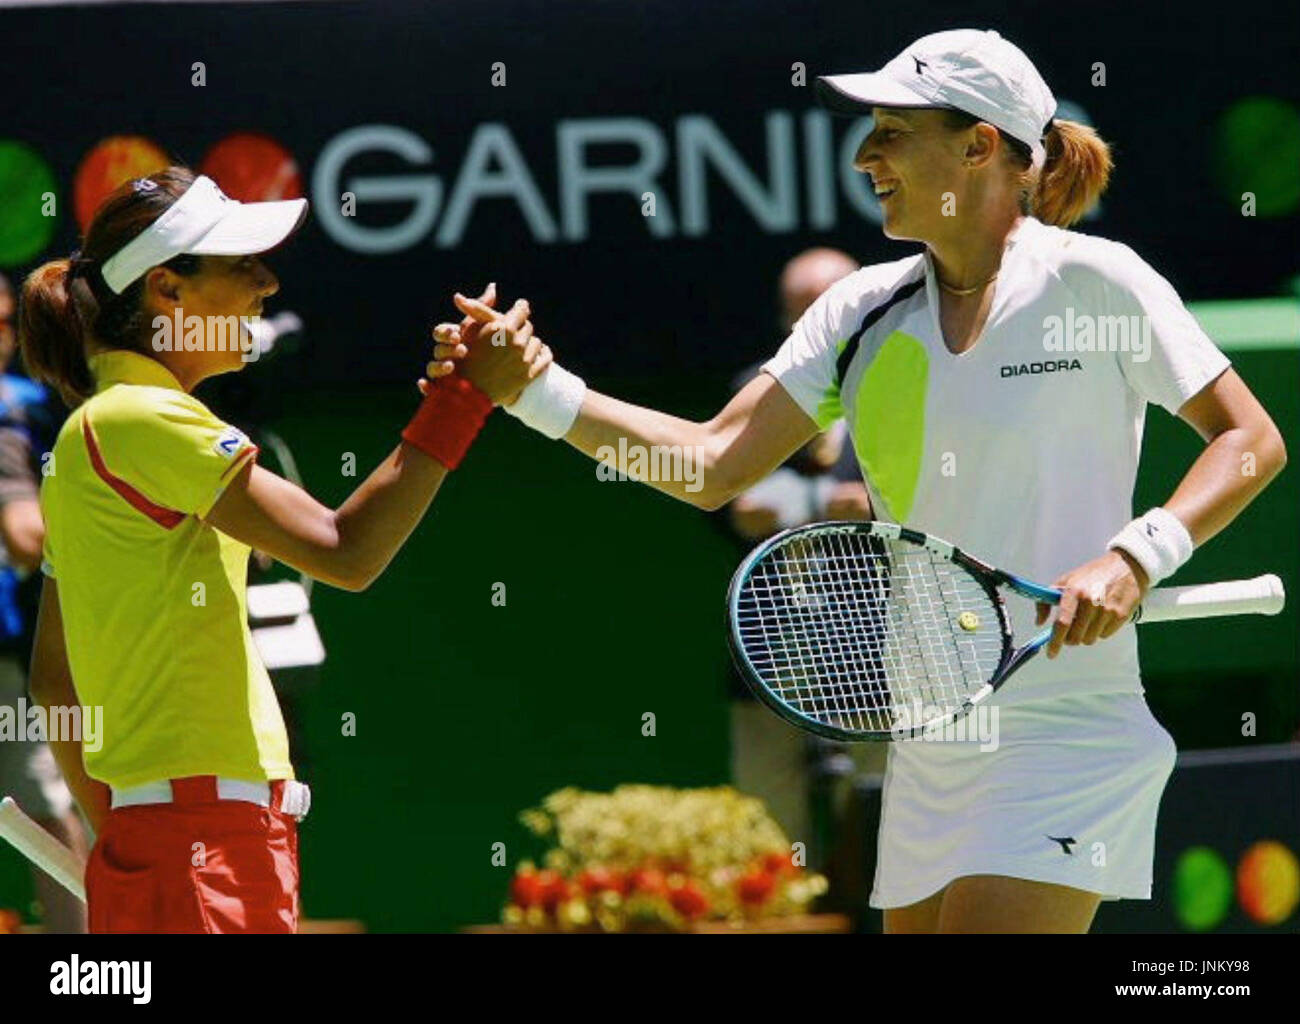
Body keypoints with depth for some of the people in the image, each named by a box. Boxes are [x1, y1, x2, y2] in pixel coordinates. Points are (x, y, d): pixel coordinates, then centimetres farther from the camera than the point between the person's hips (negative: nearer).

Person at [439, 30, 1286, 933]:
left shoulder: (1092, 279, -6)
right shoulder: (868, 310, 9)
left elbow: (1251, 440, -3)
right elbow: (715, 464, 4)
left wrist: (1135, 556, -18)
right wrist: (539, 391, -6)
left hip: (1062, 731, -6)